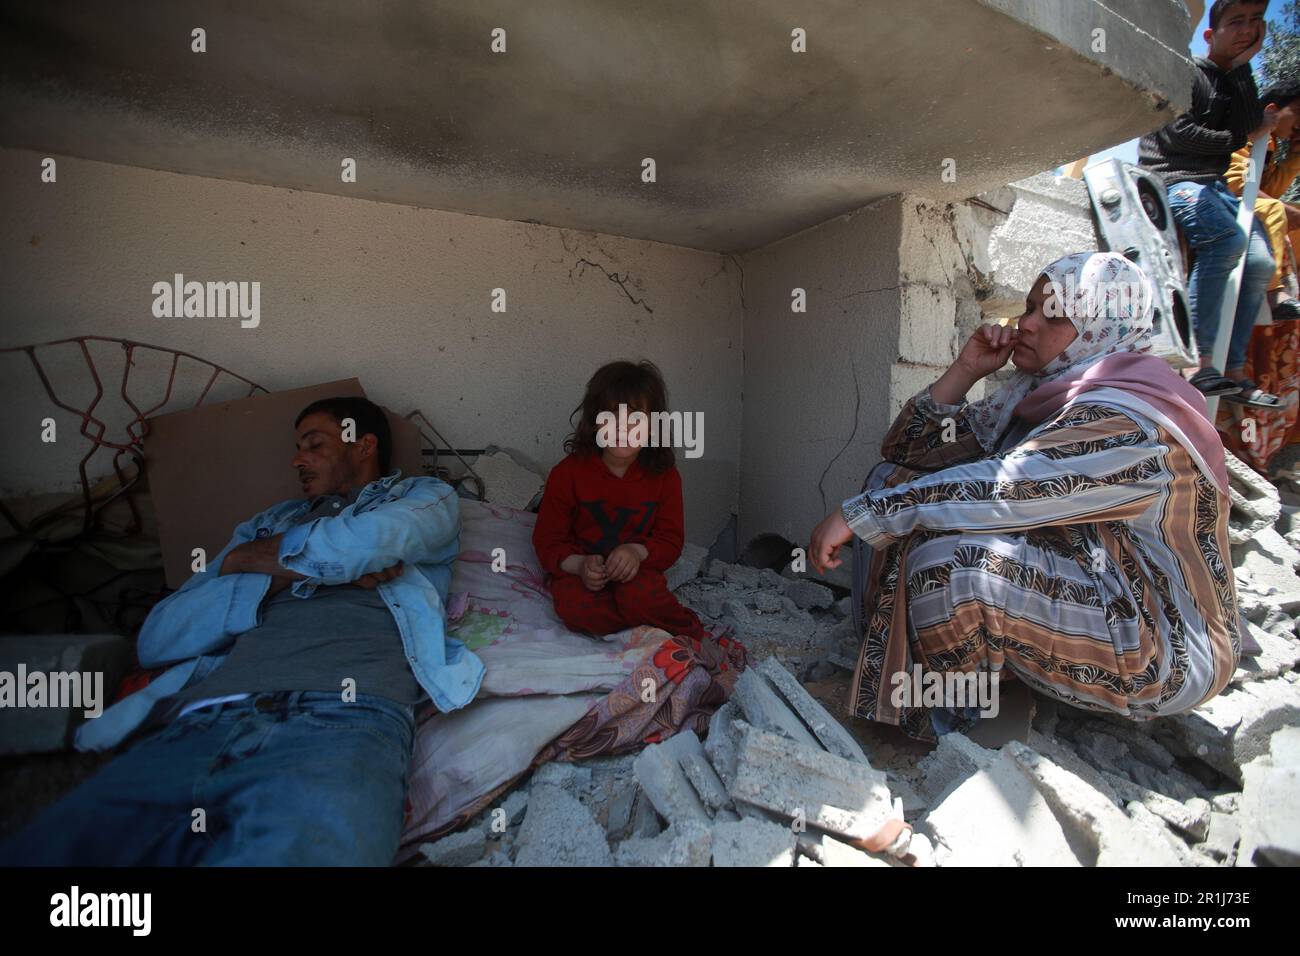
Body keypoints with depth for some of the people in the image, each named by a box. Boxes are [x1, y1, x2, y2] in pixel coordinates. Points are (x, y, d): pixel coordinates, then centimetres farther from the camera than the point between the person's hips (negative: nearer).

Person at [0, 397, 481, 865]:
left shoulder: (424, 496, 20)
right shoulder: (269, 523, 31)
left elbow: (369, 541, -6)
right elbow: (157, 638, 18)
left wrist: (246, 560, 13)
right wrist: (290, 572, 3)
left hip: (340, 719, -4)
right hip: (200, 722, 5)